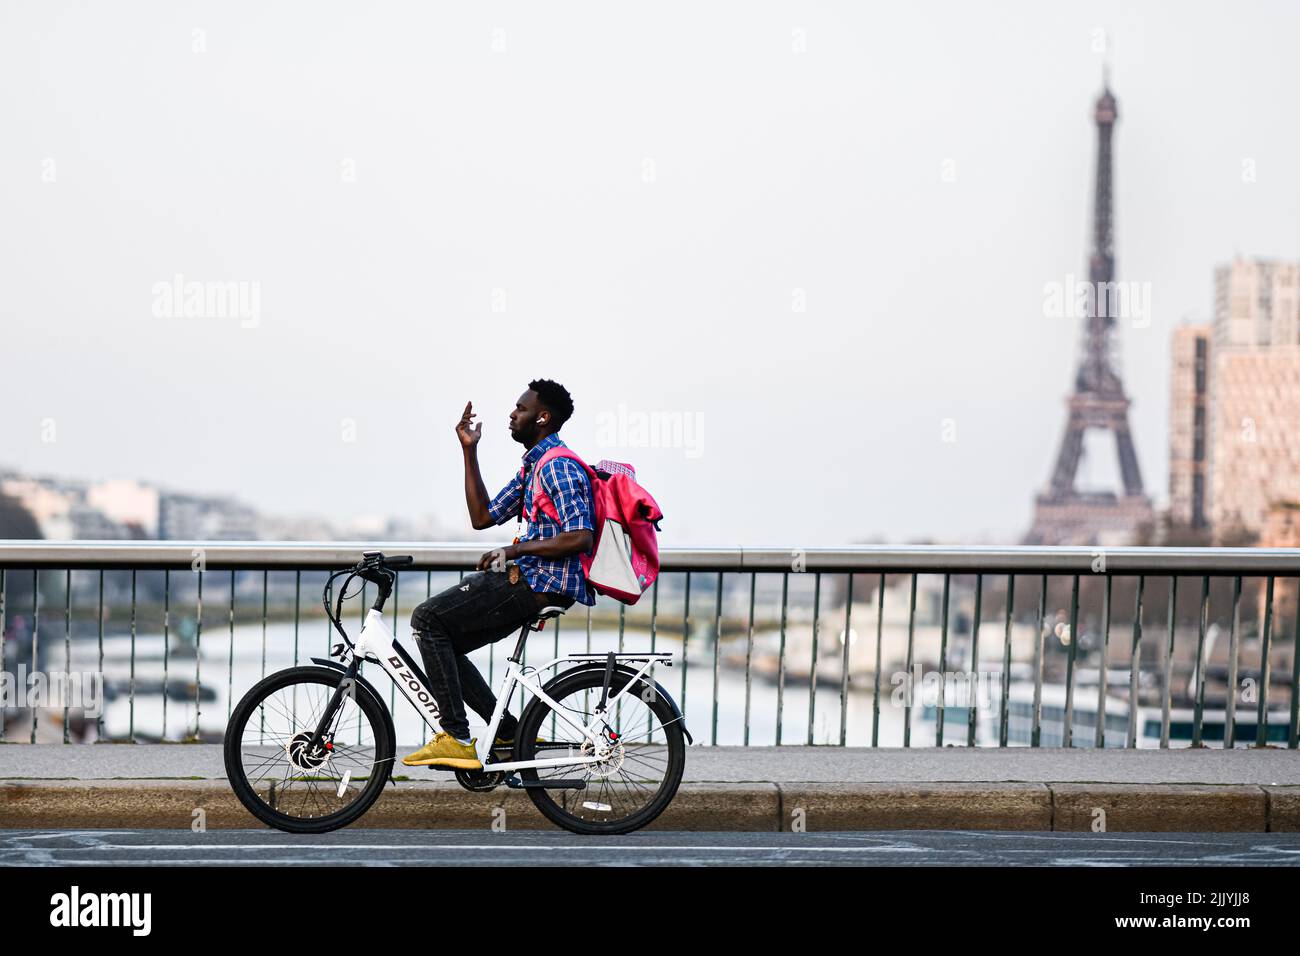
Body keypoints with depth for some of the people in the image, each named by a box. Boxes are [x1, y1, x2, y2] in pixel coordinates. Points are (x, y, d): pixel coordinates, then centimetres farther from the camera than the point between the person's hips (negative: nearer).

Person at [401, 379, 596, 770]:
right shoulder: (533, 465, 20)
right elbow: (482, 517, 22)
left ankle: (457, 738, -16)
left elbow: (580, 537, -24)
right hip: (528, 581, 11)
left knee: (427, 619, -12)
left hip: (537, 586, -11)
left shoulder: (558, 466, -13)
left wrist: (512, 551, -17)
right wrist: (469, 451, 18)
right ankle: (509, 732, 9)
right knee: (441, 641, 12)